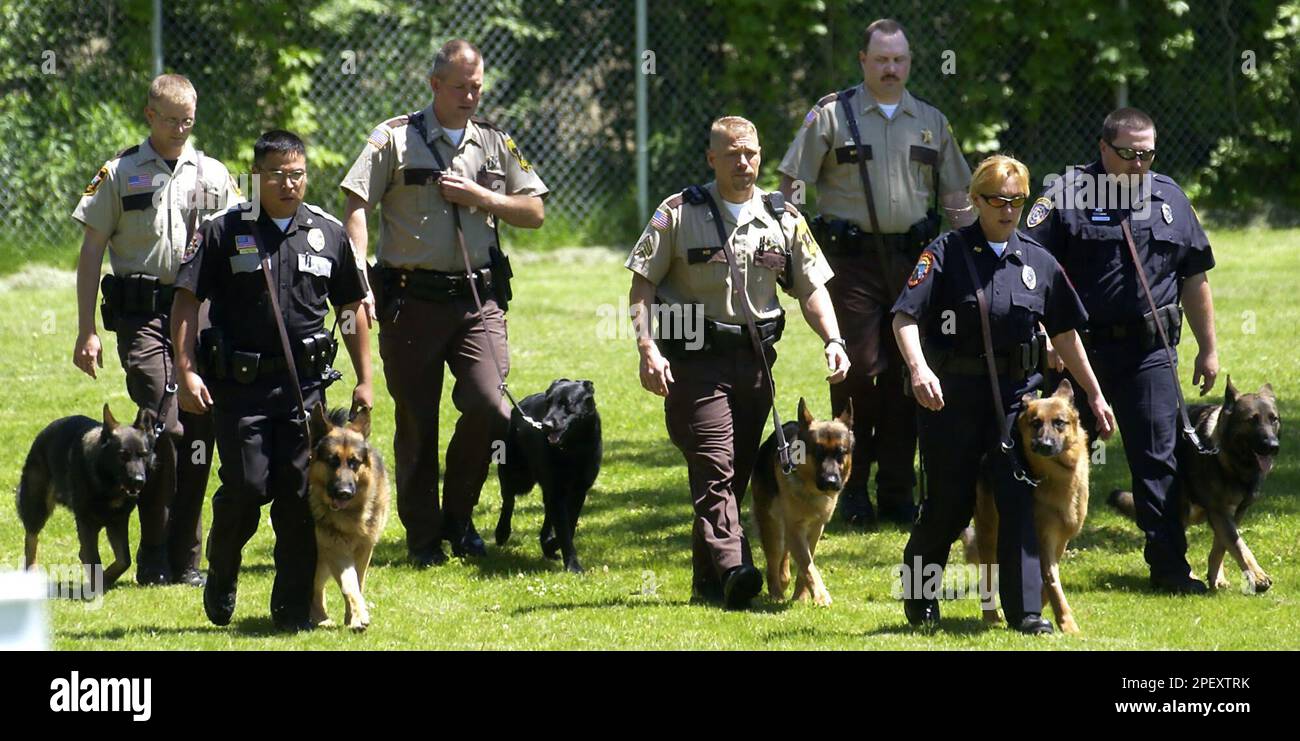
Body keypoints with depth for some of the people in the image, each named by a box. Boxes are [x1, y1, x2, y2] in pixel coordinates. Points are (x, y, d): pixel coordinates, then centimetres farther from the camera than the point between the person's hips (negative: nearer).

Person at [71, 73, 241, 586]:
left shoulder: (214, 175, 13)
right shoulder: (119, 174, 5)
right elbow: (91, 253, 5)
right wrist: (86, 331, 0)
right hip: (142, 312, -3)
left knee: (197, 433, 2)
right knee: (163, 424, -16)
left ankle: (185, 560, 11)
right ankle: (153, 557, -5)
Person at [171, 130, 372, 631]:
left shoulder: (329, 234, 9)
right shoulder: (224, 232, 0)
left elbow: (351, 309, 17)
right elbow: (186, 301, -1)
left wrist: (364, 379, 14)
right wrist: (186, 370, -9)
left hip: (305, 385, 2)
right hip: (240, 383, -2)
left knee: (301, 495, -1)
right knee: (246, 487, -8)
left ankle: (293, 606, 9)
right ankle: (221, 577, 19)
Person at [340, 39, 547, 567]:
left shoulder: (495, 143, 13)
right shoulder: (396, 138, 1)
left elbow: (534, 212, 12)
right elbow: (355, 207, -6)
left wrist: (478, 196, -4)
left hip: (479, 299, 2)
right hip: (412, 300, -2)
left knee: (487, 406, -12)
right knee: (416, 422, 3)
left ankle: (458, 516, 9)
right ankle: (422, 535, 15)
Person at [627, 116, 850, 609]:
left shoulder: (783, 219, 11)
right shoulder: (679, 215, 0)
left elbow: (810, 287, 12)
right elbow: (642, 285, -1)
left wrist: (832, 339, -4)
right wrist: (648, 349, -13)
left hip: (754, 358, 4)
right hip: (695, 359, -4)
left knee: (737, 472, 7)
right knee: (714, 465, -16)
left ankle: (708, 578, 15)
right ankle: (732, 567, -29)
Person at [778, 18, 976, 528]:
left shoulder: (931, 122, 14)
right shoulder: (831, 116, 2)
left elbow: (955, 198, 16)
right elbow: (791, 184, 0)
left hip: (913, 258, 4)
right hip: (851, 260, -3)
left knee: (905, 373, 4)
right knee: (859, 367, -9)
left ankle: (897, 494, 11)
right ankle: (852, 485, 4)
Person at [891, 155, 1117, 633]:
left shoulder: (1038, 262, 7)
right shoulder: (948, 252, -5)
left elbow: (1065, 333, 15)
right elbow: (905, 316, -15)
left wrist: (1095, 395, 17)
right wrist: (918, 367, -32)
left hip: (1017, 393, 3)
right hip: (952, 392, -3)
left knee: (1020, 498, -7)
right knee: (949, 501, 6)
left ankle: (1025, 610, -4)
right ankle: (918, 591, 31)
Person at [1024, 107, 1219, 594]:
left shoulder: (1169, 198, 11)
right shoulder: (1068, 195, -5)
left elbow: (1194, 279, 17)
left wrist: (1208, 348, 16)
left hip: (1148, 352, 3)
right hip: (1080, 348, -3)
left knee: (1160, 458, 1)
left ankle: (1169, 565, 5)